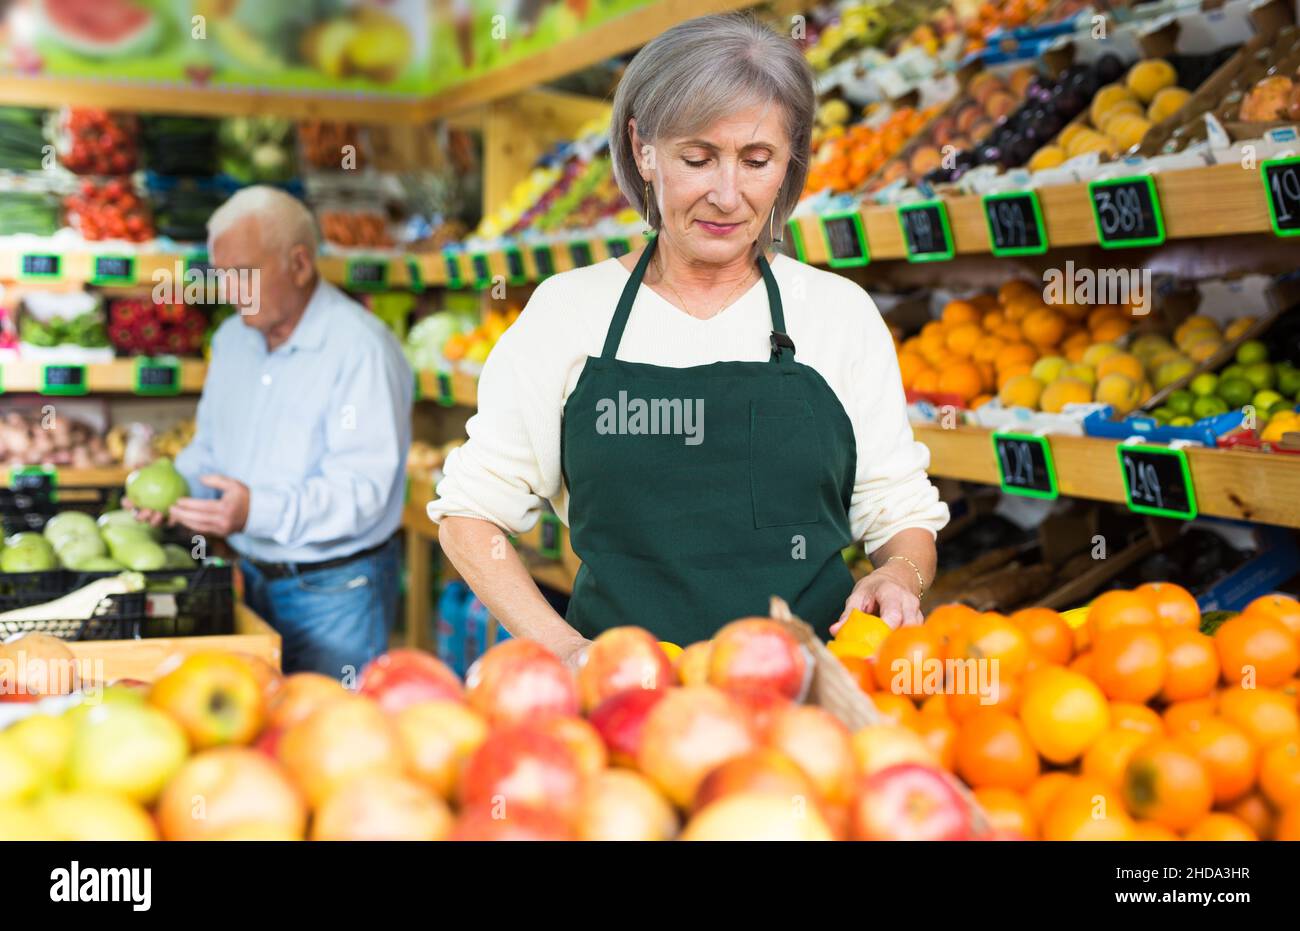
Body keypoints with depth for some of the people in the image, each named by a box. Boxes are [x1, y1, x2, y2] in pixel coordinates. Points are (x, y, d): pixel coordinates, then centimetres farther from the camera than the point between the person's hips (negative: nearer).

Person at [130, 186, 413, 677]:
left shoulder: (361, 348, -18)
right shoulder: (232, 338, 8)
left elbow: (362, 489, -25)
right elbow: (210, 444, 19)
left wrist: (259, 511, -36)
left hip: (335, 591, -7)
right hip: (253, 580, 7)